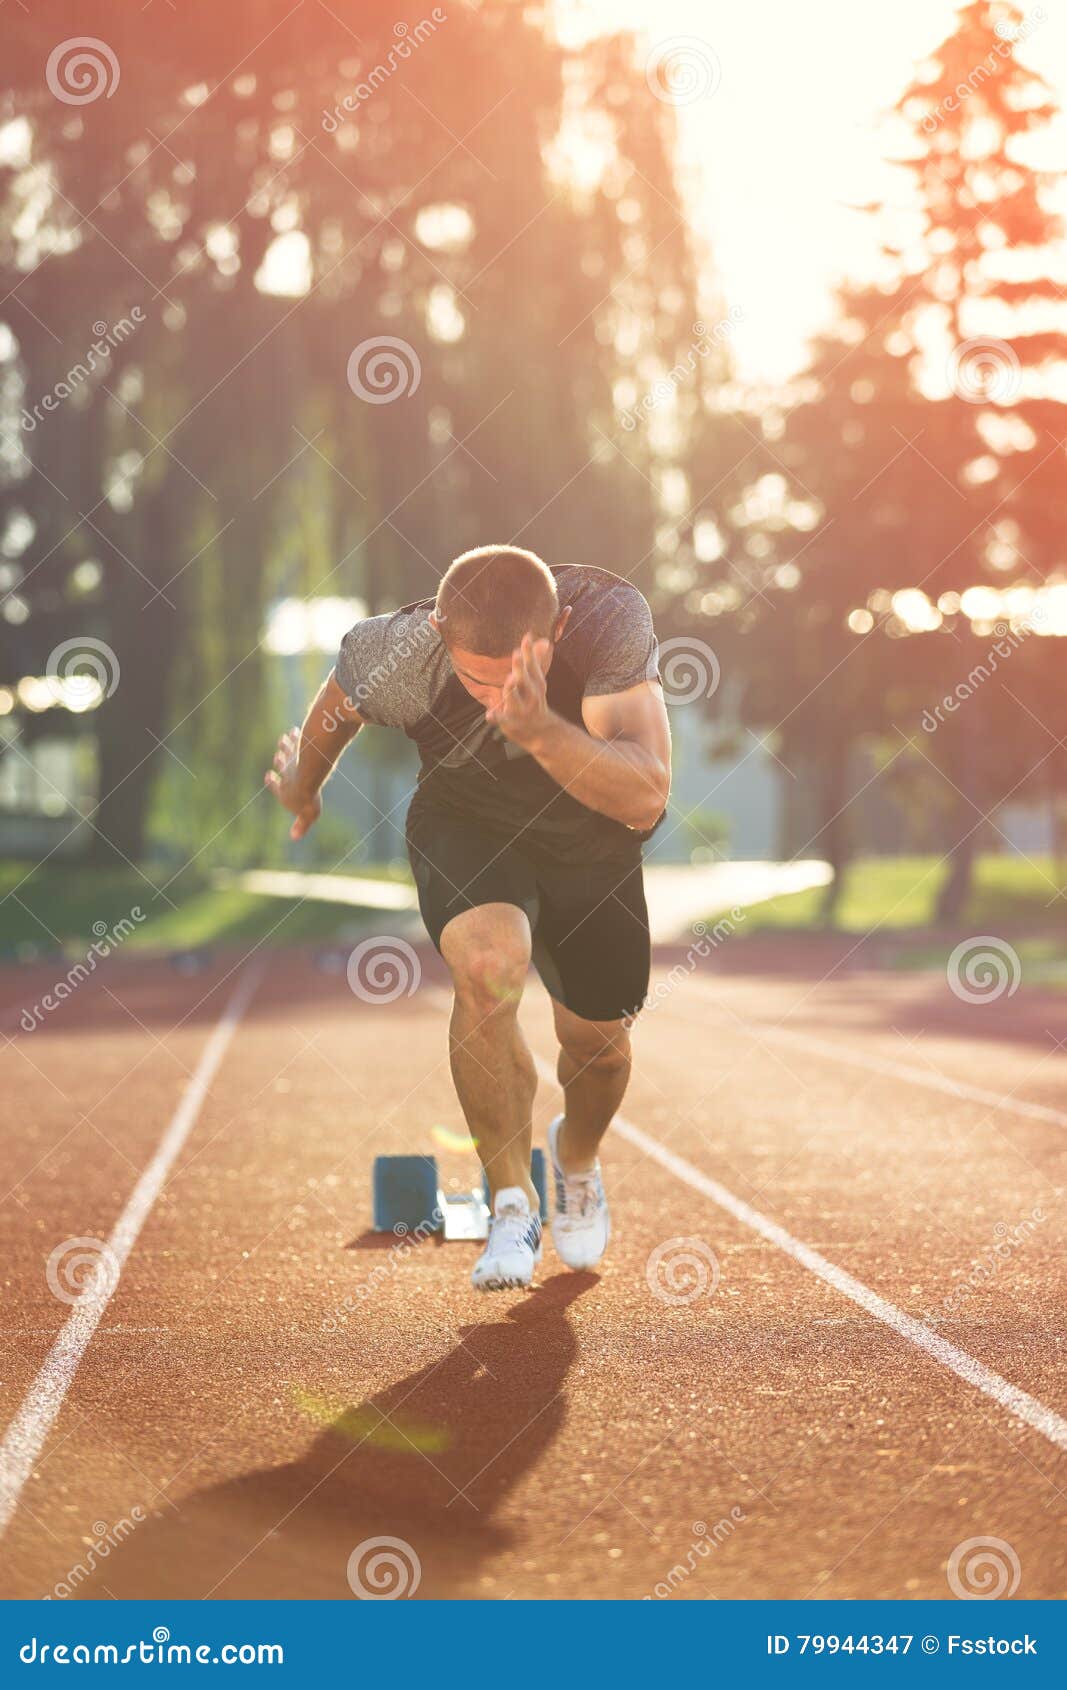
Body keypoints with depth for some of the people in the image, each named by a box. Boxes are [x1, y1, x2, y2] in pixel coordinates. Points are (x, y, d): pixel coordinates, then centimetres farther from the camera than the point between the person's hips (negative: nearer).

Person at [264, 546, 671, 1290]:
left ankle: (577, 1158, 45)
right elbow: (335, 708, -7)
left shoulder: (610, 617, -38)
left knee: (598, 1039, 8)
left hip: (591, 840, 1)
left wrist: (540, 731, -58)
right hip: (465, 828, -1)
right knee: (487, 966, -30)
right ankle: (512, 1203, -12)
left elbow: (645, 801, -44)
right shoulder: (396, 654, -34)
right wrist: (303, 783, 12)